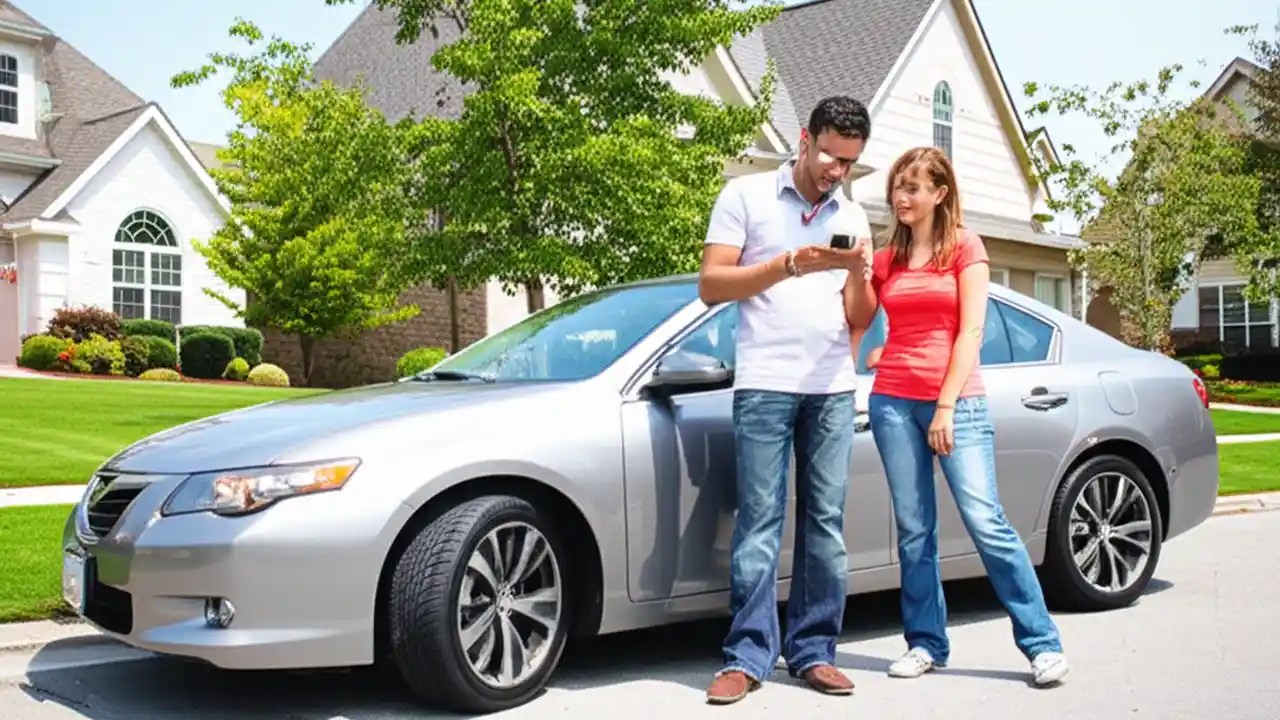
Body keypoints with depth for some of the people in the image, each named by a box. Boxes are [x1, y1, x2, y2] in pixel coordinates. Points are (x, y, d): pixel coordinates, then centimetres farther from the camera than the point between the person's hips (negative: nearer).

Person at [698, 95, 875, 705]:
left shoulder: (853, 217, 16)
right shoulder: (745, 196, 3)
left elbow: (857, 319, 13)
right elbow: (710, 286, -4)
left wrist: (858, 272, -7)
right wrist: (791, 265, -13)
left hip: (833, 388, 4)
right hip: (764, 385, -4)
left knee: (826, 523, 4)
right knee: (760, 523, -5)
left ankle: (813, 651, 12)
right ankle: (747, 657, 0)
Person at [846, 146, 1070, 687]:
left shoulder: (965, 246, 3)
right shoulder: (886, 257, 14)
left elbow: (971, 330, -4)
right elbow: (860, 320, 13)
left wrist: (946, 406, -10)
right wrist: (857, 270, -1)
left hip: (957, 401, -3)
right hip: (893, 400, 4)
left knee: (986, 523, -9)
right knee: (914, 530, 3)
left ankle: (1042, 643, -1)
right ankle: (925, 643, 11)